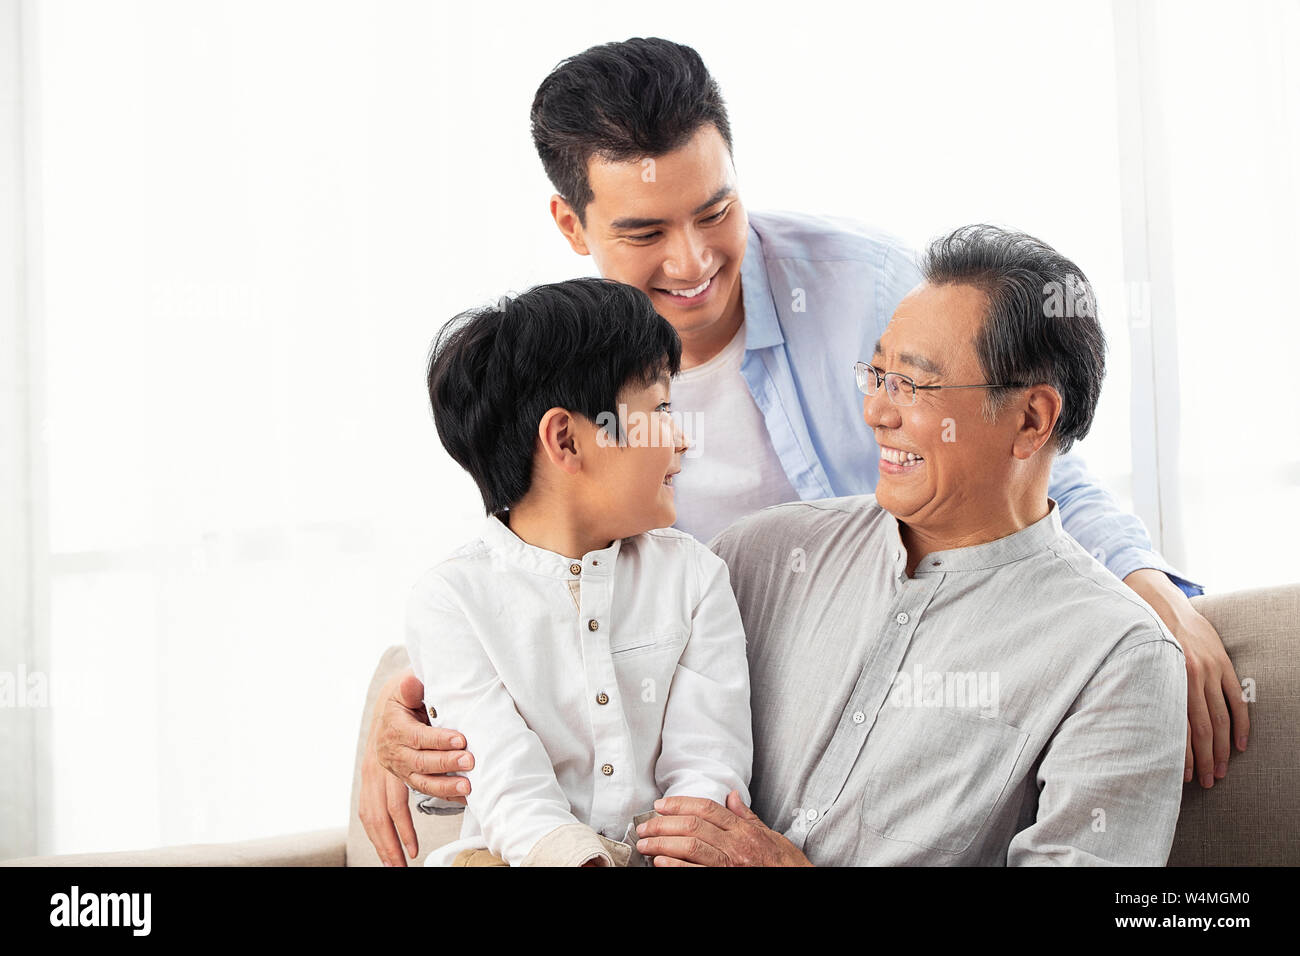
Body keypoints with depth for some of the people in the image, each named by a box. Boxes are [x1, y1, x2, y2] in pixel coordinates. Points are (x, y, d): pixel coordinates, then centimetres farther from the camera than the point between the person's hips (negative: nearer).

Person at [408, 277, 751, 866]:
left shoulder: (693, 575, 7)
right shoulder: (454, 598, -4)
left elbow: (707, 763, -3)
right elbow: (510, 786, -16)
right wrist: (579, 855, -36)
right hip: (523, 856, -4)